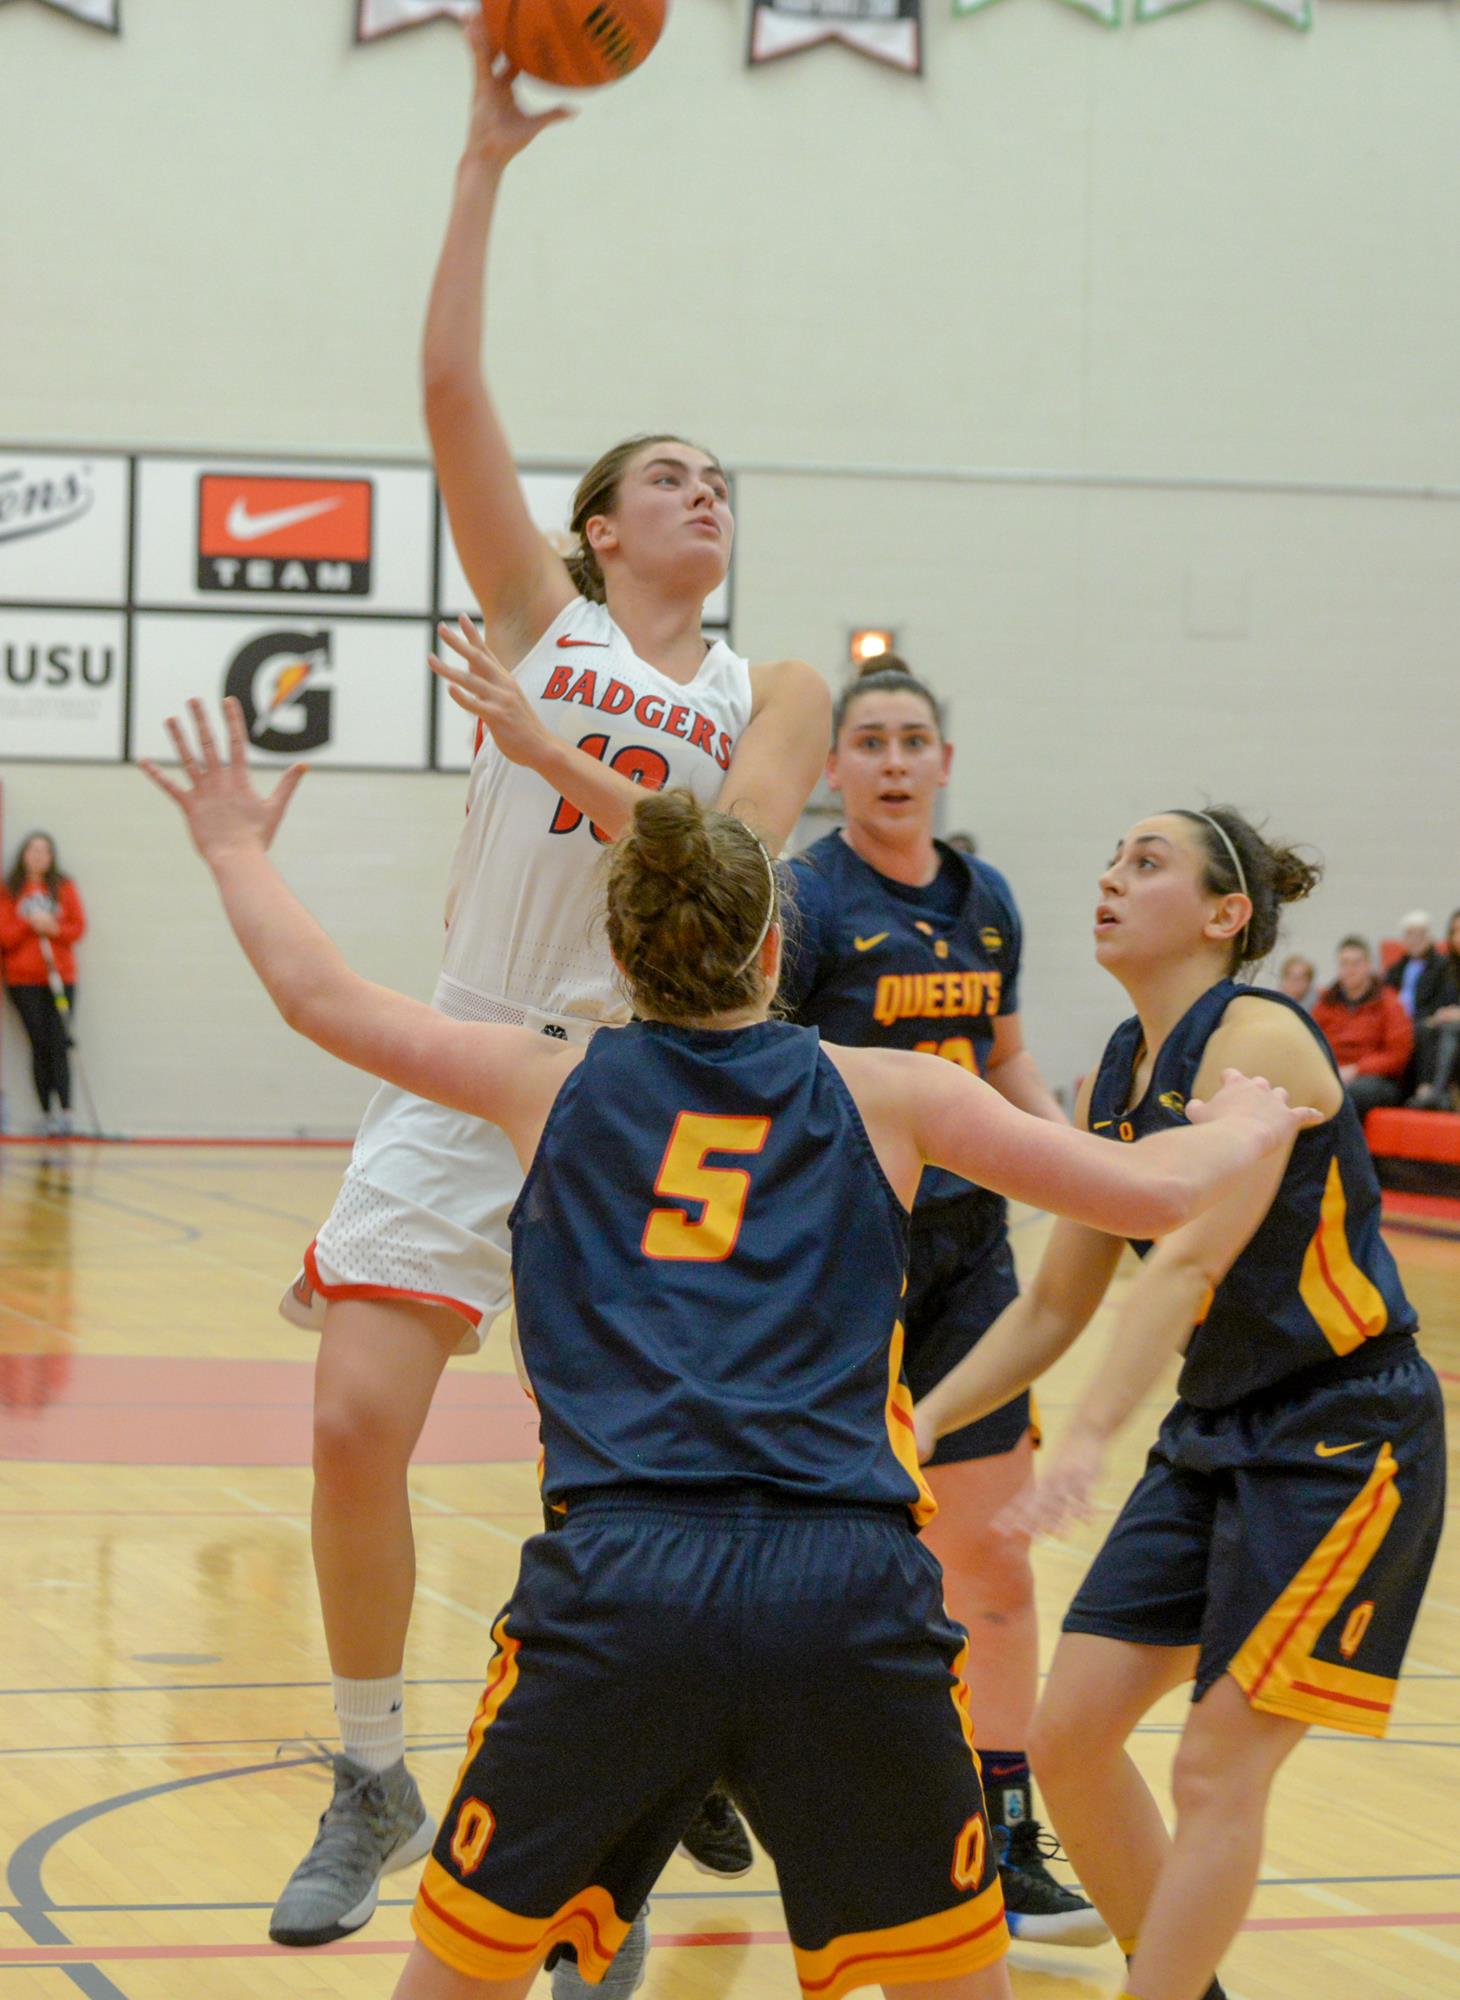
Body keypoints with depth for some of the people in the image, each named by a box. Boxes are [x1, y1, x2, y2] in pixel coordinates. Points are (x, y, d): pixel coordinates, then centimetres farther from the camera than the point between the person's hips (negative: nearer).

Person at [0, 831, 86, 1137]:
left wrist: (53, 928, -13)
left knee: (59, 1045, -9)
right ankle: (47, 1113, 0)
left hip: (61, 976, 0)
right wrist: (30, 924, -15)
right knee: (40, 1045, -3)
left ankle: (65, 1112, -15)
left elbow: (79, 927, 4)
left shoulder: (64, 887, 7)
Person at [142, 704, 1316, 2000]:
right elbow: (1155, 1193, 15)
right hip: (849, 1584, 0)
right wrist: (1248, 1126, 37)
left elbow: (322, 997, 25)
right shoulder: (883, 1093, 13)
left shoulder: (557, 1088, 16)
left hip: (618, 1575, 1)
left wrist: (237, 848, 42)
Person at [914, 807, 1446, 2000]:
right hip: (1214, 1439, 8)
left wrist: (1091, 1436, -41)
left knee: (1218, 1766, -10)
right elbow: (1055, 1306, 15)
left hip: (1344, 1441, -8)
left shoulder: (1258, 1039, -17)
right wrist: (923, 1422, 5)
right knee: (1069, 1735, 3)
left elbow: (1190, 1258, -31)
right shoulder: (1116, 1077, 7)